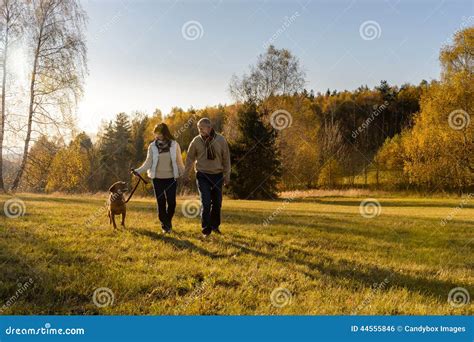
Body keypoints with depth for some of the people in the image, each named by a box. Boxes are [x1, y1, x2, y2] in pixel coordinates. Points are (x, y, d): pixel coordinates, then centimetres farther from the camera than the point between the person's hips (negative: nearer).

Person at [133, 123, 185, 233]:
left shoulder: (174, 144, -3)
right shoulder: (152, 146, -2)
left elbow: (179, 161, 4)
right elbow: (148, 163, -5)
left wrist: (183, 173, 1)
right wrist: (138, 171, -18)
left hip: (171, 178, 0)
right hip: (157, 178, 0)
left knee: (172, 202, -3)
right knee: (161, 203, 3)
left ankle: (168, 221, 24)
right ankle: (164, 225, 18)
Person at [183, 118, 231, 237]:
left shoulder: (221, 140, -3)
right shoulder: (196, 141, -3)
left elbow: (226, 159, 3)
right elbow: (190, 158, 4)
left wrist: (227, 175, 3)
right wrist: (185, 175, 5)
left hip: (217, 175, 2)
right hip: (202, 175, -1)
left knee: (217, 202, 11)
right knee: (206, 203, -7)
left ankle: (215, 225, 31)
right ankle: (206, 229, 3)